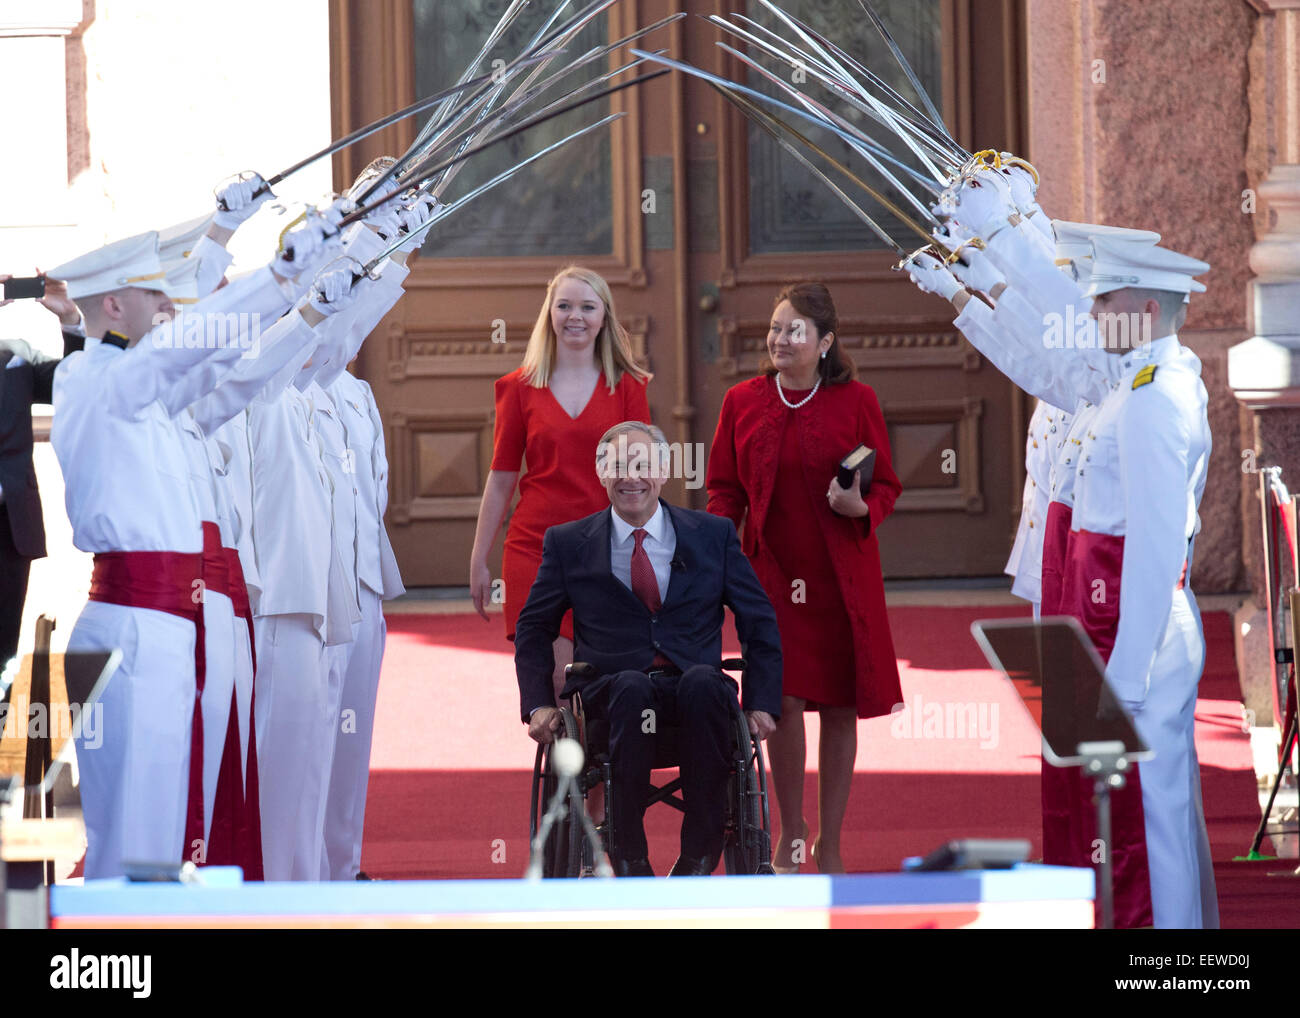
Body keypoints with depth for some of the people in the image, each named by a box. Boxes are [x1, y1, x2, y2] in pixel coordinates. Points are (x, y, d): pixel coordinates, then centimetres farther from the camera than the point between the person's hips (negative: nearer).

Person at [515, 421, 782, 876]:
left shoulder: (714, 535, 12)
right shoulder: (567, 543, 12)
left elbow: (759, 624, 14)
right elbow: (533, 628, 18)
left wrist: (761, 702, 2)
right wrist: (539, 704, 3)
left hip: (695, 687, 1)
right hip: (609, 692, -1)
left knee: (702, 681, -36)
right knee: (632, 688, -37)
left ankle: (699, 853, -30)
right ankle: (628, 854, -30)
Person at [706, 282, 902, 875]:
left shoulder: (856, 402, -1)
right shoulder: (742, 402, 4)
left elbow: (886, 487, 4)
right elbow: (724, 490, 9)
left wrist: (862, 508, -18)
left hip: (842, 577, 0)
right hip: (773, 574, 0)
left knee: (840, 706, 3)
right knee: (785, 700, -8)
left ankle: (829, 845, 13)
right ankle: (790, 833, 13)